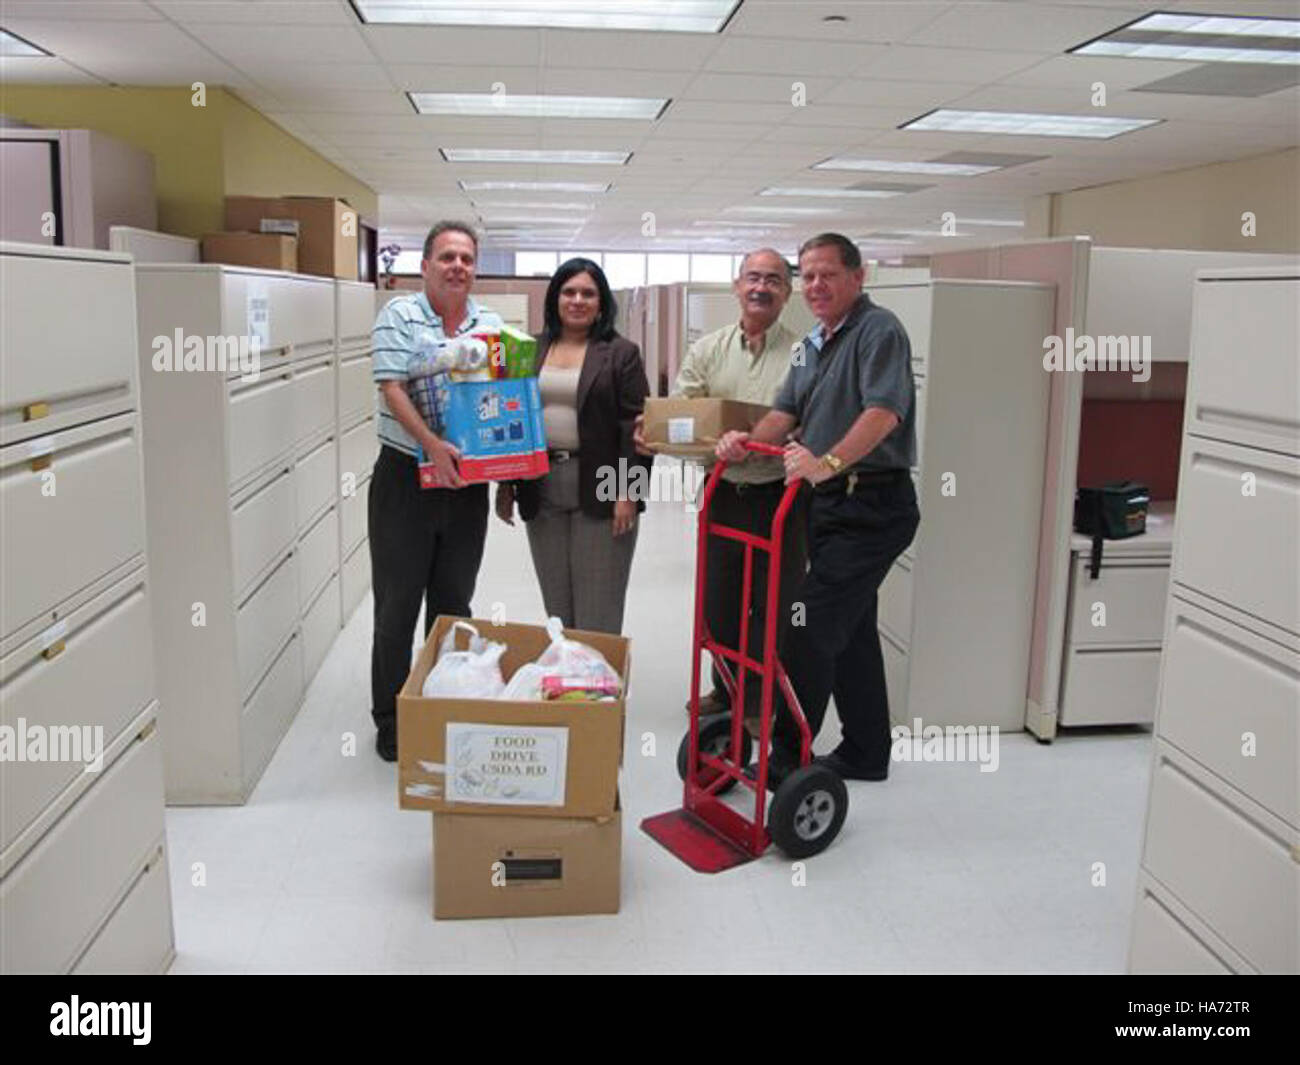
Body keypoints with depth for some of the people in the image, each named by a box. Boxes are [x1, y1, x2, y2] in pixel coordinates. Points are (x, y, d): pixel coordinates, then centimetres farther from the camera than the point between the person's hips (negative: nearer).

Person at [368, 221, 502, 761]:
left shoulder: (491, 324, 9)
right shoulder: (400, 315, -4)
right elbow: (391, 387, -15)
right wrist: (432, 444, -29)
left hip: (467, 479, 4)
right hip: (405, 476, -4)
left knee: (454, 604, 13)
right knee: (397, 605, 4)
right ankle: (390, 721, 18)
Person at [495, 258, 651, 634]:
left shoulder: (621, 353, 0)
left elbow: (635, 427, -6)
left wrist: (628, 491, -13)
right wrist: (505, 484, 8)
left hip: (600, 490, -4)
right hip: (541, 488, 4)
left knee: (597, 612, 1)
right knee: (556, 606, 10)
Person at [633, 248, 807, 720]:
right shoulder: (708, 349, 9)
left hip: (781, 498, -3)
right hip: (724, 492, 4)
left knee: (774, 607, 5)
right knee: (718, 603, 14)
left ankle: (763, 703, 21)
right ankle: (727, 690, 34)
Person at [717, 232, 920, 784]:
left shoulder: (879, 330, -11)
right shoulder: (813, 344, 18)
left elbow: (884, 411, -26)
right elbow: (786, 412, 11)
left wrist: (828, 462, -40)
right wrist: (748, 439, -10)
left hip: (871, 505, -9)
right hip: (832, 503, 9)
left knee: (812, 630, -10)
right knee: (852, 630, 15)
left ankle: (787, 756, 1)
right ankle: (865, 753, 26)